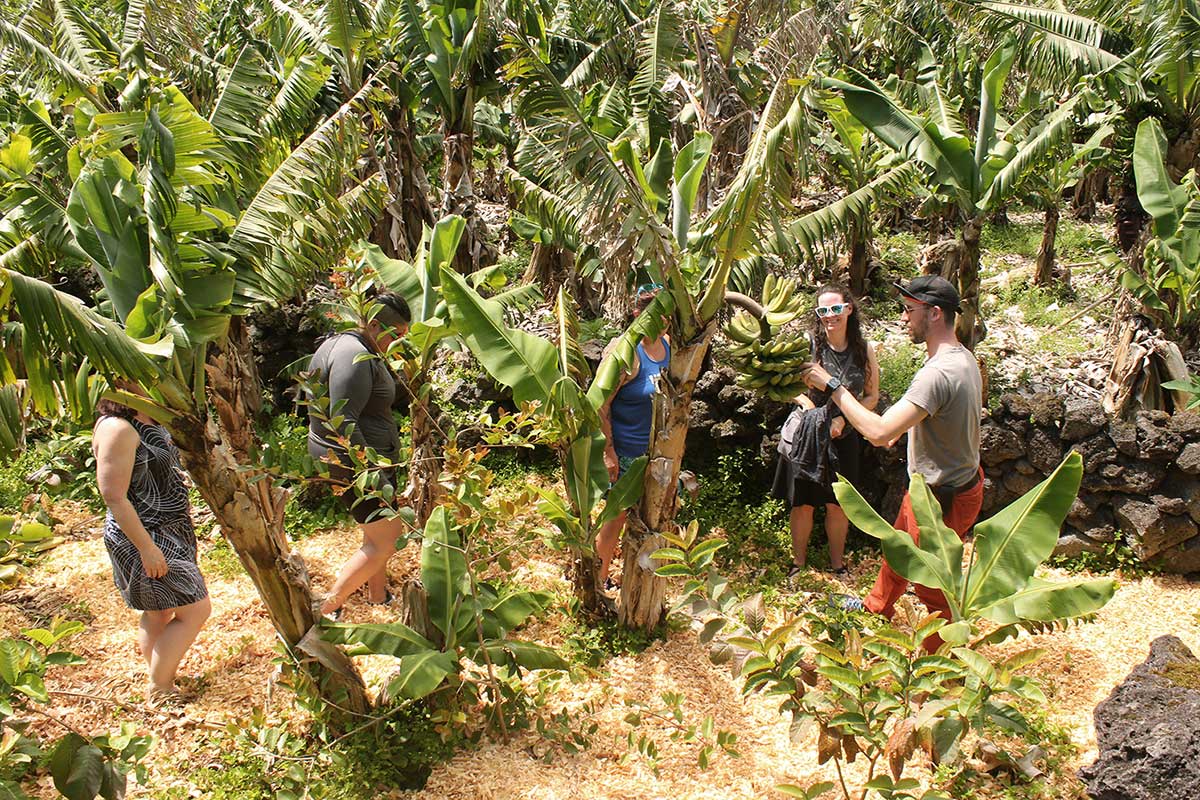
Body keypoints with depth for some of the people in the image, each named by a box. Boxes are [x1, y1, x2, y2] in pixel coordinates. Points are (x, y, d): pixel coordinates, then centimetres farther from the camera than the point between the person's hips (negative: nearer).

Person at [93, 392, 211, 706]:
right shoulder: (116, 428, -23)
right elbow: (114, 497, -25)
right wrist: (147, 548, -24)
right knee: (195, 610, -6)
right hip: (145, 538, -10)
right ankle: (158, 690, 7)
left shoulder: (148, 419, 7)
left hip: (169, 530, 10)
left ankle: (161, 679, 33)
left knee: (159, 612, 19)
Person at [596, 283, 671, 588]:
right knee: (618, 516, 5)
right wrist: (608, 451, -19)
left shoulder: (669, 344, 2)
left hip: (659, 449, 8)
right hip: (626, 453, -7)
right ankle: (600, 580, 24)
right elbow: (601, 405, -19)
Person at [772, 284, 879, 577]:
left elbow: (872, 396, 3)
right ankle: (799, 562, 26)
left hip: (843, 438, 2)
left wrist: (843, 419, -12)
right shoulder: (808, 345, -11)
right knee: (803, 503, 7)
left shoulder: (864, 350, -5)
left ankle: (838, 564, 31)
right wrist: (806, 402, -18)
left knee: (838, 505, 12)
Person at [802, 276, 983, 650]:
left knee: (932, 584, 8)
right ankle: (876, 607, 55)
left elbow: (878, 431, -39)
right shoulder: (963, 358, 0)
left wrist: (832, 385, -30)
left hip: (942, 498, -10)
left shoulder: (939, 373, -34)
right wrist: (900, 430, 15)